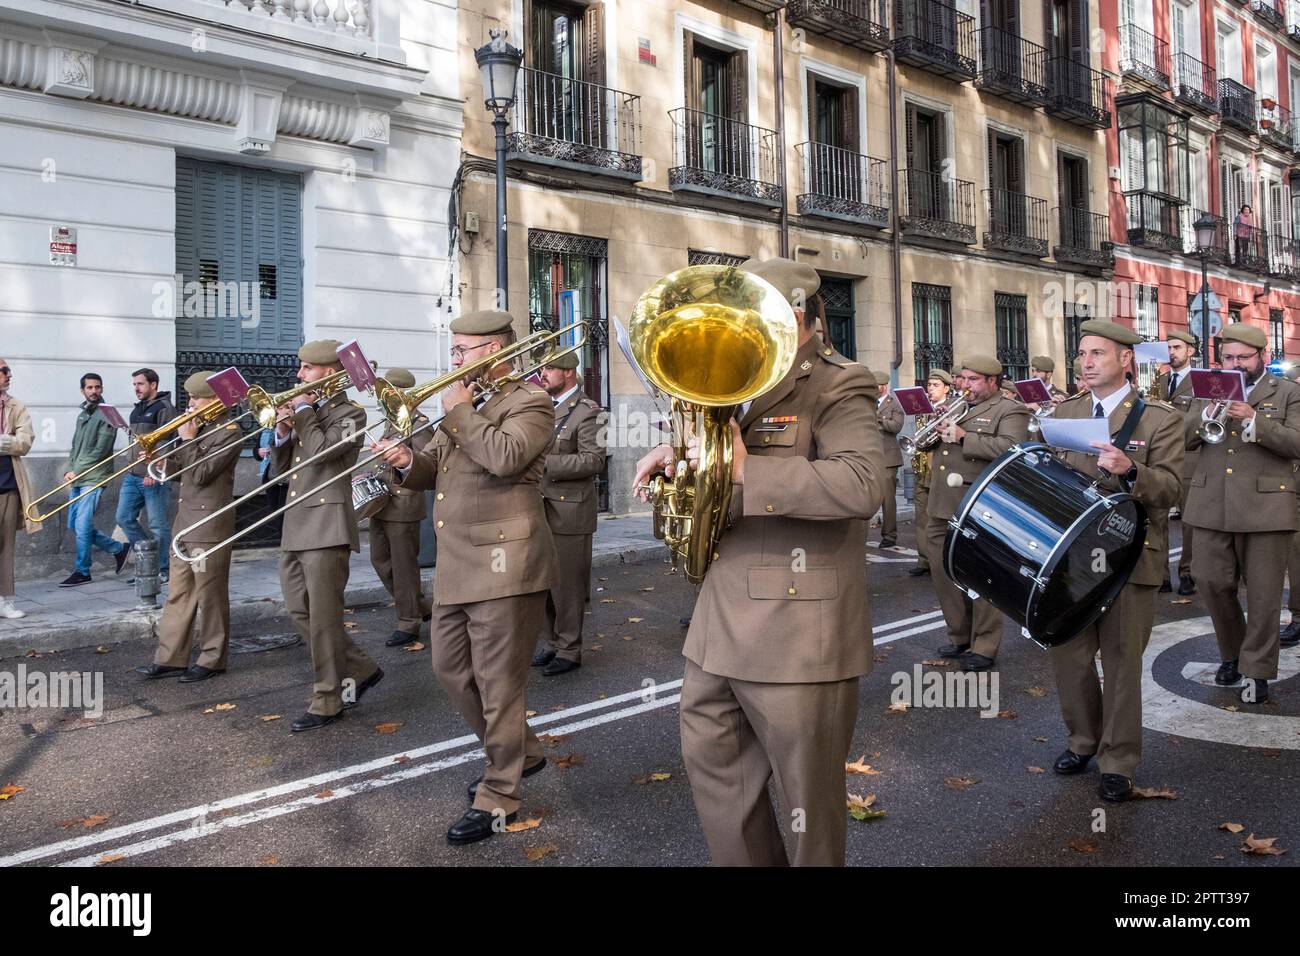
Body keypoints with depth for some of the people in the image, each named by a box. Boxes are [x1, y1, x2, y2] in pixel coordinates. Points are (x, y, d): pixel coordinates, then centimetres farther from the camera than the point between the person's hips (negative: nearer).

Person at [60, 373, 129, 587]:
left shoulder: (106, 414, -7)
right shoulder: (83, 415, 17)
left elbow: (100, 450, -14)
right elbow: (75, 447, 17)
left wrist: (76, 471, -13)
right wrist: (69, 470, 1)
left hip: (93, 479, -9)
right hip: (77, 480, 9)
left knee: (82, 526, -8)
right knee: (74, 526, 11)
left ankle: (82, 572, 4)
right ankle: (119, 549, 22)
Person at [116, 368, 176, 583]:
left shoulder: (164, 408, -8)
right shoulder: (137, 410, 19)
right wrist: (131, 468, 18)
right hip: (133, 476, 9)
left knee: (158, 525, -3)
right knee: (124, 518, 6)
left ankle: (162, 570, 6)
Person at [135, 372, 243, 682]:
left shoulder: (229, 432, -11)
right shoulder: (200, 428, 16)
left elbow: (201, 474, -17)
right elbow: (185, 468, 22)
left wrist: (187, 440, -11)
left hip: (210, 524, -9)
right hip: (185, 520, 9)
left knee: (209, 595, 0)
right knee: (178, 594, 10)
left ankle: (212, 660, 9)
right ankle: (171, 658, 15)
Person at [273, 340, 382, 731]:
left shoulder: (350, 413, -5)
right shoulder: (307, 414, 19)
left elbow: (320, 451, -21)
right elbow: (283, 470, 18)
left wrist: (303, 412, -8)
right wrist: (283, 432, 1)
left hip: (326, 526, -9)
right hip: (295, 525, 9)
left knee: (322, 618, -4)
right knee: (299, 612, 11)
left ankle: (327, 702, 6)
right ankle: (360, 670, 22)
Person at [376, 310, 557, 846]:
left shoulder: (530, 402, -7)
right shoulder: (464, 405, 19)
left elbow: (504, 457, -25)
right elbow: (433, 470, 17)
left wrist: (459, 412, -12)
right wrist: (408, 463, -5)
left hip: (504, 566, -9)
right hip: (456, 568, 9)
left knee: (498, 684, -1)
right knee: (451, 670, 17)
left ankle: (498, 796, 14)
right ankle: (519, 752, 34)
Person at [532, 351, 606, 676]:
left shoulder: (587, 412, -8)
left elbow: (595, 460, -18)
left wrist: (546, 462, -23)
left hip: (569, 512, -7)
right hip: (541, 510, 7)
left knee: (567, 586, 0)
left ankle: (569, 651, 11)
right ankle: (549, 643, 25)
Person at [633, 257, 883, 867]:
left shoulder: (837, 387, -11)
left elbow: (861, 485, -27)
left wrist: (745, 469, -27)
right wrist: (677, 460, 5)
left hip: (798, 629, -8)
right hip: (721, 622, 9)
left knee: (805, 792, 7)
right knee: (710, 763, 19)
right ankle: (743, 860, 38)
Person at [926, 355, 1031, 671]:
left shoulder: (1010, 411, -3)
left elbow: (1010, 448, -20)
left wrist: (964, 437, -21)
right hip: (943, 508, 8)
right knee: (944, 574, 13)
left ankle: (984, 647, 10)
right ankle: (960, 636, 28)